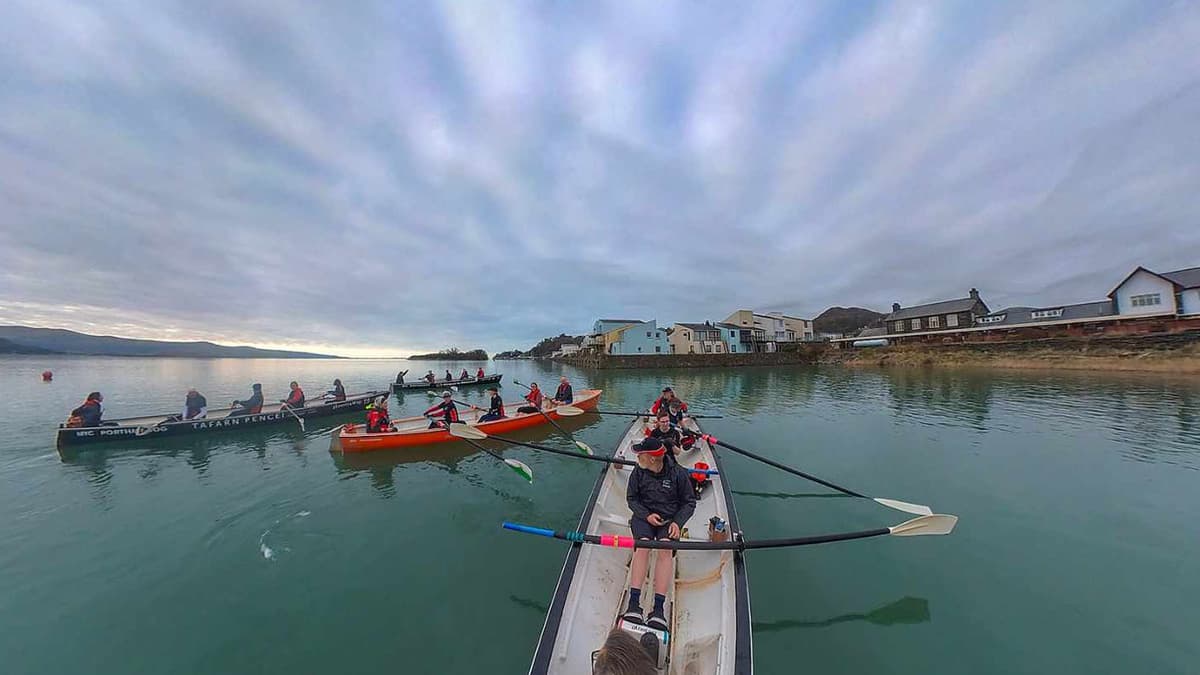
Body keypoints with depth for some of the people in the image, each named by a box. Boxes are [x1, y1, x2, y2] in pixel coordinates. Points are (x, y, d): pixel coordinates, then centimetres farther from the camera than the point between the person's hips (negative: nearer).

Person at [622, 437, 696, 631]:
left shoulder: (678, 473, -11)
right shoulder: (638, 472, -6)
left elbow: (689, 502, 1)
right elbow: (631, 498, 5)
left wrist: (678, 522, -12)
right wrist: (646, 515, -11)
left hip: (670, 519, -1)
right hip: (644, 516, 1)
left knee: (665, 549, -27)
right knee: (642, 546, -26)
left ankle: (659, 608, -25)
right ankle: (634, 604, -24)